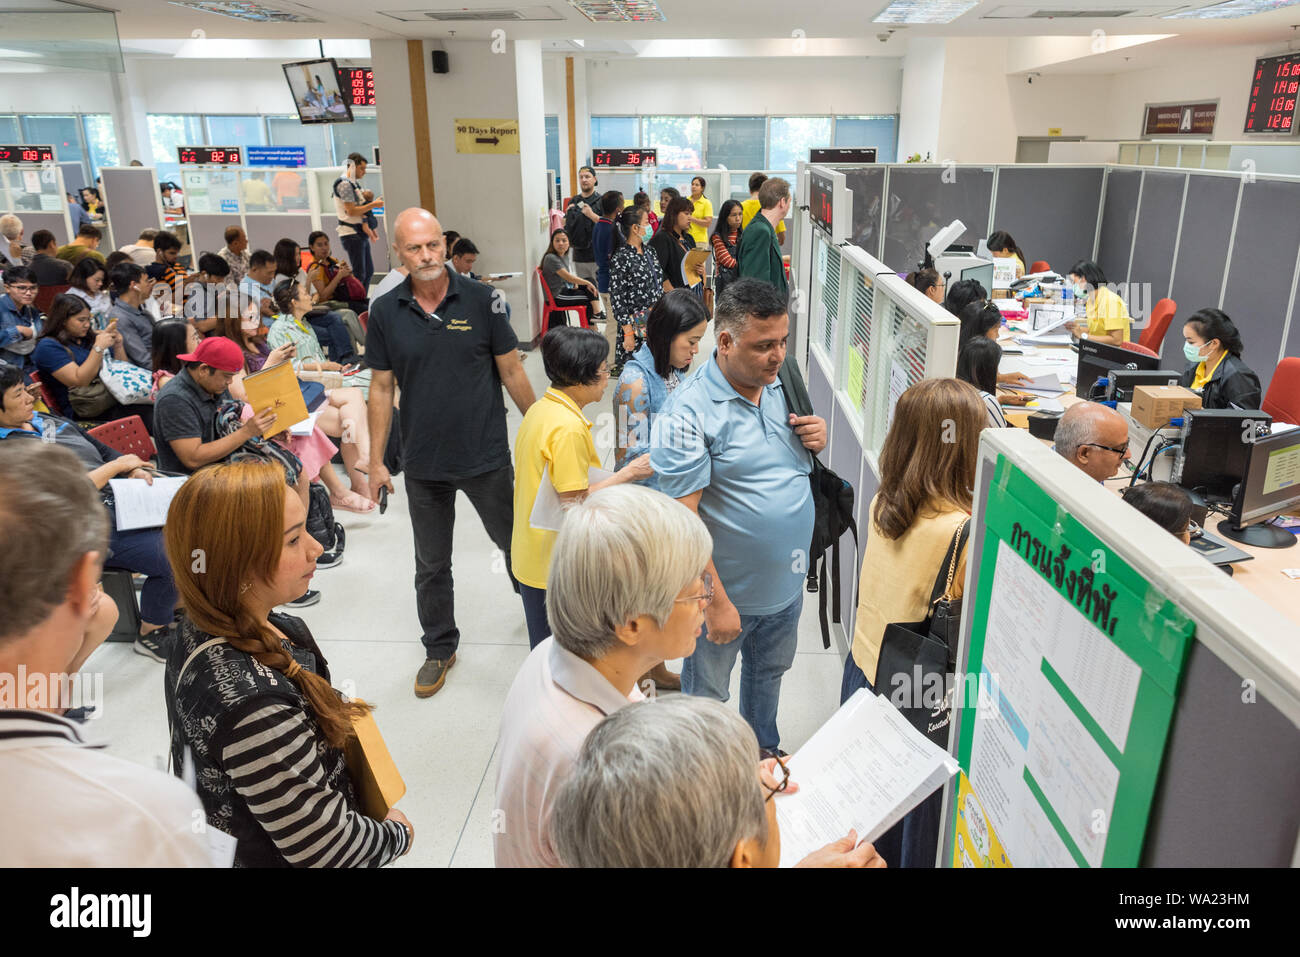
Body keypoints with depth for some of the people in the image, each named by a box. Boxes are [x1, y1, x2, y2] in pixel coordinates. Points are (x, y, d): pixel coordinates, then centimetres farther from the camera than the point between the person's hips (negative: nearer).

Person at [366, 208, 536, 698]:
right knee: (431, 565, 16)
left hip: (487, 456, -2)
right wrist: (376, 461, 3)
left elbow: (512, 372, -2)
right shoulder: (385, 312, -2)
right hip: (423, 464, 2)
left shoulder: (481, 300, -7)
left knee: (516, 544, 14)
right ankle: (439, 648, 36)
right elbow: (382, 388, 3)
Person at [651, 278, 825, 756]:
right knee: (706, 696, 16)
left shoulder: (782, 386, -1)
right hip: (727, 591, -7)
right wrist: (717, 602, -24)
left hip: (786, 585, 7)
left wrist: (817, 439, -9)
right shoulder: (687, 412, -24)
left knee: (769, 672, 29)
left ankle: (765, 751, 54)